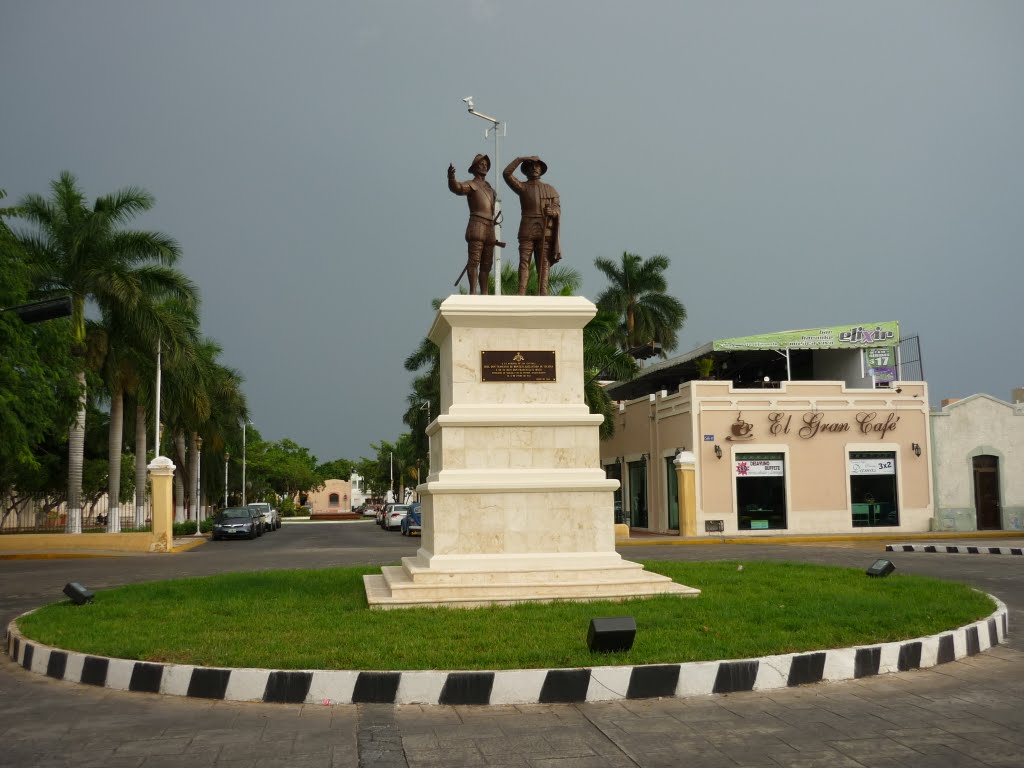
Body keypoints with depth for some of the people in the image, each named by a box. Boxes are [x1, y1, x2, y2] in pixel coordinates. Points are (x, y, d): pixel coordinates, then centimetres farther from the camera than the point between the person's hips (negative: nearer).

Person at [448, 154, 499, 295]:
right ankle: (473, 292, -25)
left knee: (486, 263, 6)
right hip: (476, 226, -7)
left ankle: (484, 294, 8)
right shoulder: (470, 185, 3)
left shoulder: (489, 189, 26)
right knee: (474, 260, -16)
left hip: (489, 229, 8)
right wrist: (451, 178, -43)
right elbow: (457, 188, -21)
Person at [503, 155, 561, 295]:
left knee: (544, 264, -4)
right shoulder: (522, 187, 10)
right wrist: (521, 159, -5)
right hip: (527, 231, -1)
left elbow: (557, 210, 9)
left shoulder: (550, 189, 16)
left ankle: (542, 295, -7)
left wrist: (552, 212, -15)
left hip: (545, 231, 2)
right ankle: (521, 295, -17)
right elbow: (506, 174, -5)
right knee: (524, 262, -11)